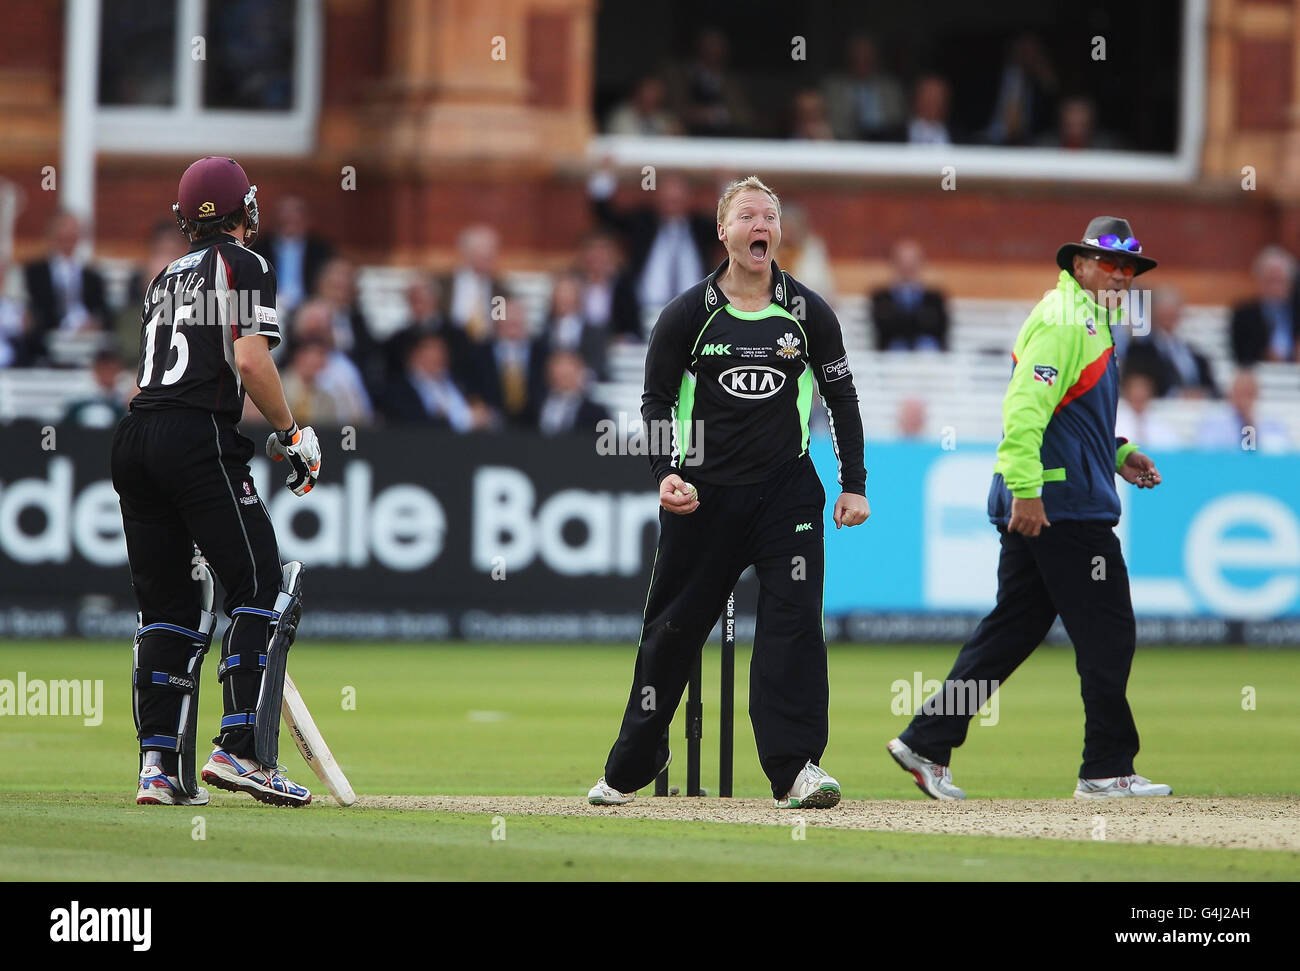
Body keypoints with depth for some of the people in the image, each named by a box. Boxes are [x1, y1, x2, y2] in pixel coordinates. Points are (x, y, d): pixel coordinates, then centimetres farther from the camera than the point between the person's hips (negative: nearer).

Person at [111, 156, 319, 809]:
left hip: (133, 437, 7)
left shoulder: (166, 278, 23)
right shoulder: (244, 266, 2)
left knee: (169, 607, 9)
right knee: (260, 586, -6)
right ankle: (240, 749, -18)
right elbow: (250, 362, -11)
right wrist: (291, 435, -1)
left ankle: (159, 766, 2)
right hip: (198, 437, -7)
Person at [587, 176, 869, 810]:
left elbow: (841, 397, 10)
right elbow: (656, 400, 4)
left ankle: (796, 768, -16)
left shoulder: (807, 313, 2)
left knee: (794, 617, -14)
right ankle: (628, 770, 20)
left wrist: (853, 485, 5)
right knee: (674, 626, 6)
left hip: (786, 489, 0)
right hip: (702, 494, 0)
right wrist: (665, 473, -12)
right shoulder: (687, 315, -2)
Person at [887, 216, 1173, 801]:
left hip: (1034, 507, 11)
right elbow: (1025, 405, -22)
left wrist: (1117, 456, 20)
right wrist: (1026, 488, -29)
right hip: (1065, 505, -11)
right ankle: (1108, 770, 0)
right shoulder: (1063, 319, -11)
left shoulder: (1088, 320, 22)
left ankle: (926, 745, 11)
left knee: (1012, 630, 11)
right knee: (1106, 633, -5)